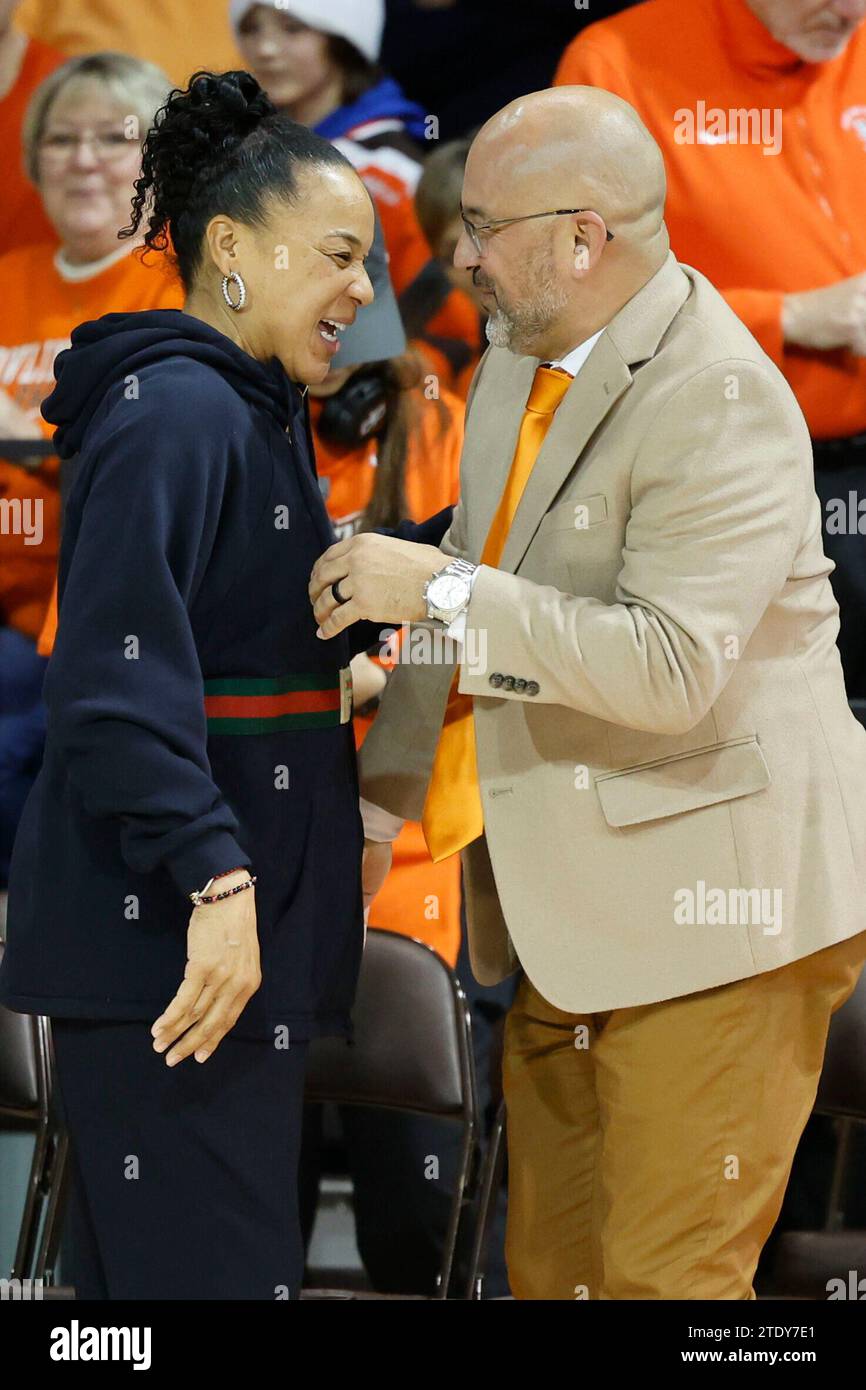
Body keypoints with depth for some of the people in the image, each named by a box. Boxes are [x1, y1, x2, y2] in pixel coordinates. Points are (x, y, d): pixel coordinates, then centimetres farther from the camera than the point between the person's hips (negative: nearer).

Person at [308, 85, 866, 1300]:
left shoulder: (721, 403, -20)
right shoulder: (521, 358, 10)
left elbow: (671, 667, -28)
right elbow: (469, 597, 22)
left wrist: (438, 590, -24)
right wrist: (383, 801, 20)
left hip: (709, 903, -9)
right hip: (566, 910, 9)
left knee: (664, 1273, -6)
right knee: (553, 1267, 13)